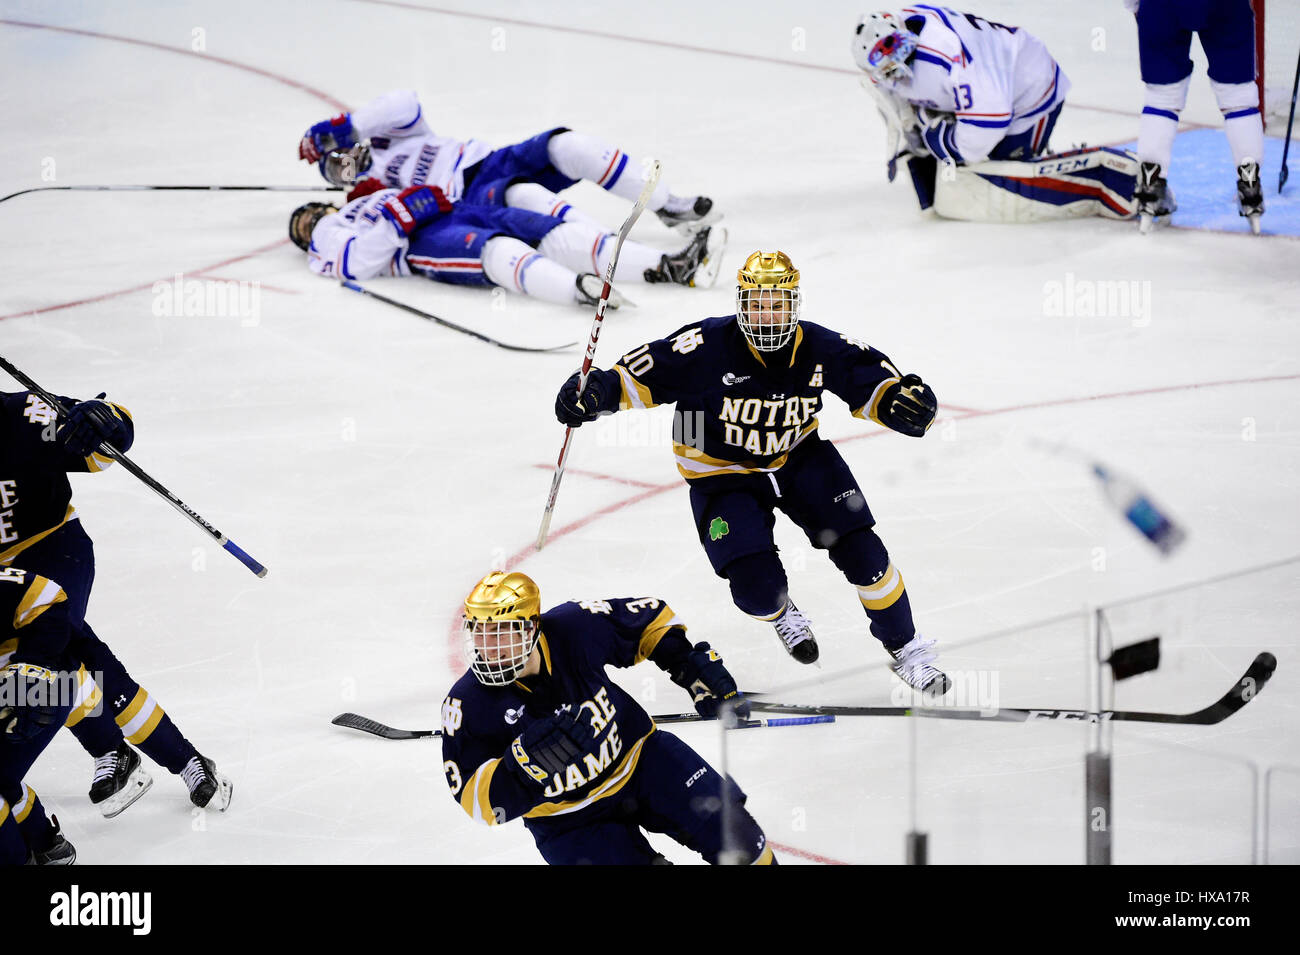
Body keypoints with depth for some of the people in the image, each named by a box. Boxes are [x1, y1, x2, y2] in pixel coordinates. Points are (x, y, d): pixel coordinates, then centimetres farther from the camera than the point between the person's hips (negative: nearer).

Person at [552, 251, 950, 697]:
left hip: (799, 456, 3)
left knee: (860, 549, -9)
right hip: (722, 473, -3)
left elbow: (873, 380, -7)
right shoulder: (707, 347, -27)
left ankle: (905, 647, 12)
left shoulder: (820, 349, -17)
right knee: (757, 587, -15)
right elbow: (642, 372, -21)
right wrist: (598, 390, -38)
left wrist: (905, 398, -28)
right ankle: (780, 612, 26)